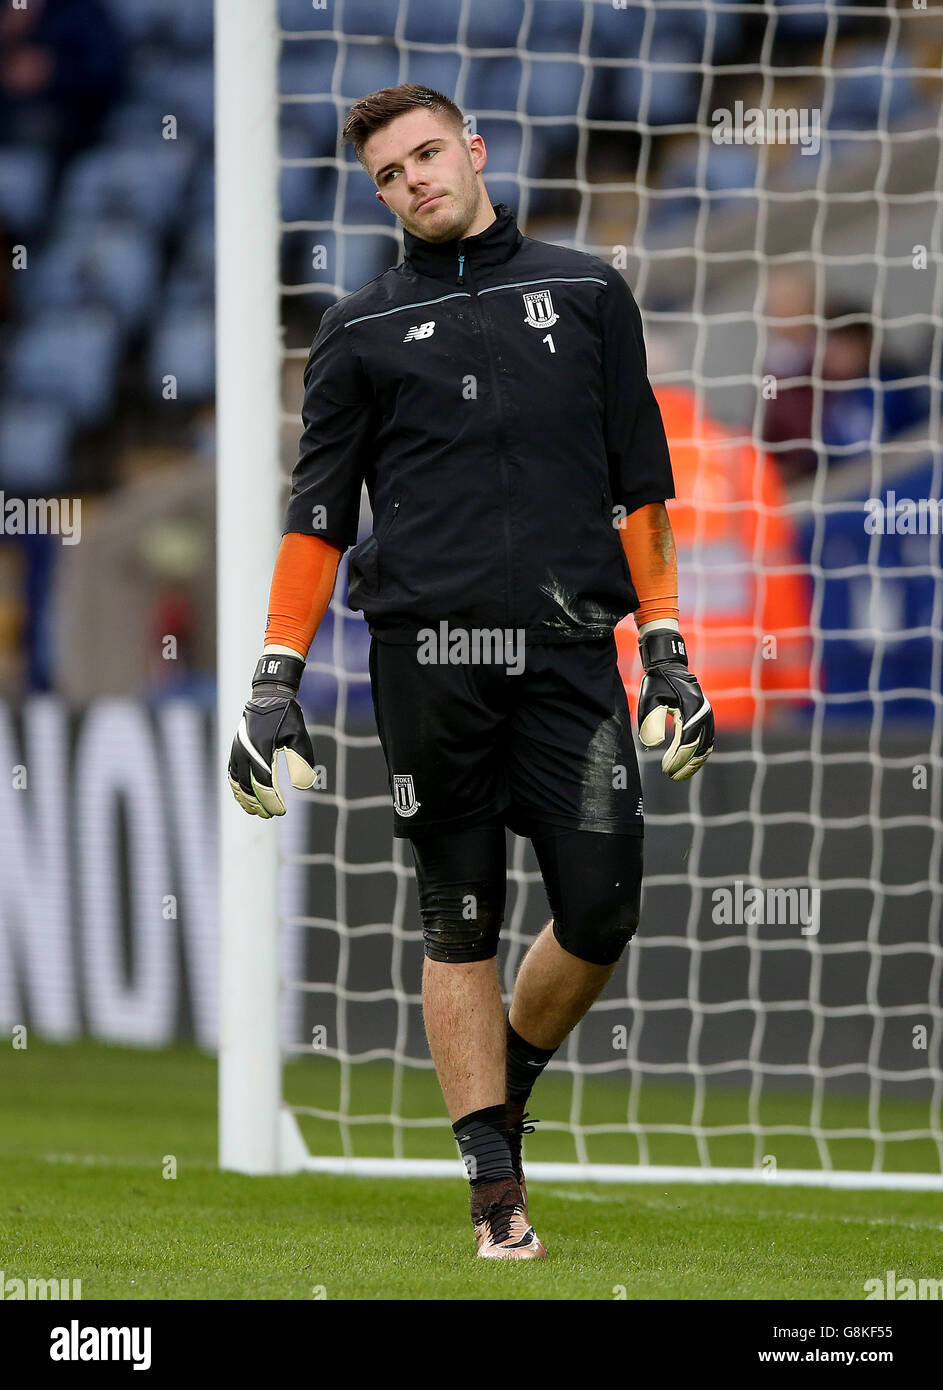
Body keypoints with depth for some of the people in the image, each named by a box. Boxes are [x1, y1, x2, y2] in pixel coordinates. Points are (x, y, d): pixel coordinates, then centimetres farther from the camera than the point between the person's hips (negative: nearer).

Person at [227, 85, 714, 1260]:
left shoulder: (585, 294, 13)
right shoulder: (363, 330, 11)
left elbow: (640, 486, 14)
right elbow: (318, 512, 10)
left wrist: (667, 654, 8)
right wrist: (276, 685, 3)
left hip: (569, 653, 1)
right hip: (429, 656, -1)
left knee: (602, 910, -6)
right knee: (461, 925, 1)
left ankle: (505, 1084, 22)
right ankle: (495, 1186, 5)